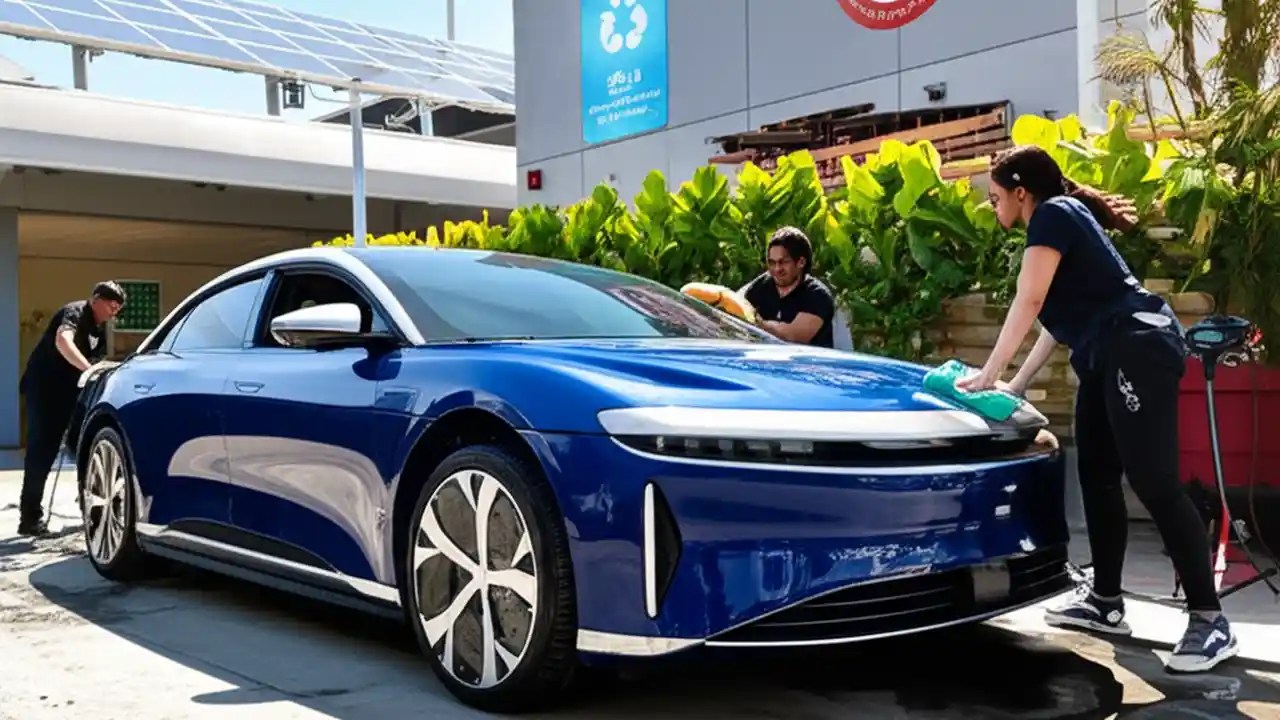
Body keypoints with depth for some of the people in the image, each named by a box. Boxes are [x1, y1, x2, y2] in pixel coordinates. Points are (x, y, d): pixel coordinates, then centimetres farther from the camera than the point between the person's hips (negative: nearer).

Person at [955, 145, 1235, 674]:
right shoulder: (1063, 219, 24)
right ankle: (1105, 602, 19)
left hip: (1138, 349, -11)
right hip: (1108, 360, 11)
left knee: (1154, 483, -13)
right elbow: (1061, 316, 25)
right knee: (1097, 479, 11)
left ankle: (1210, 621, -10)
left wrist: (988, 374, -8)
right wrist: (1017, 384, 24)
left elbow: (1029, 302, -13)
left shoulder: (1053, 214, -5)